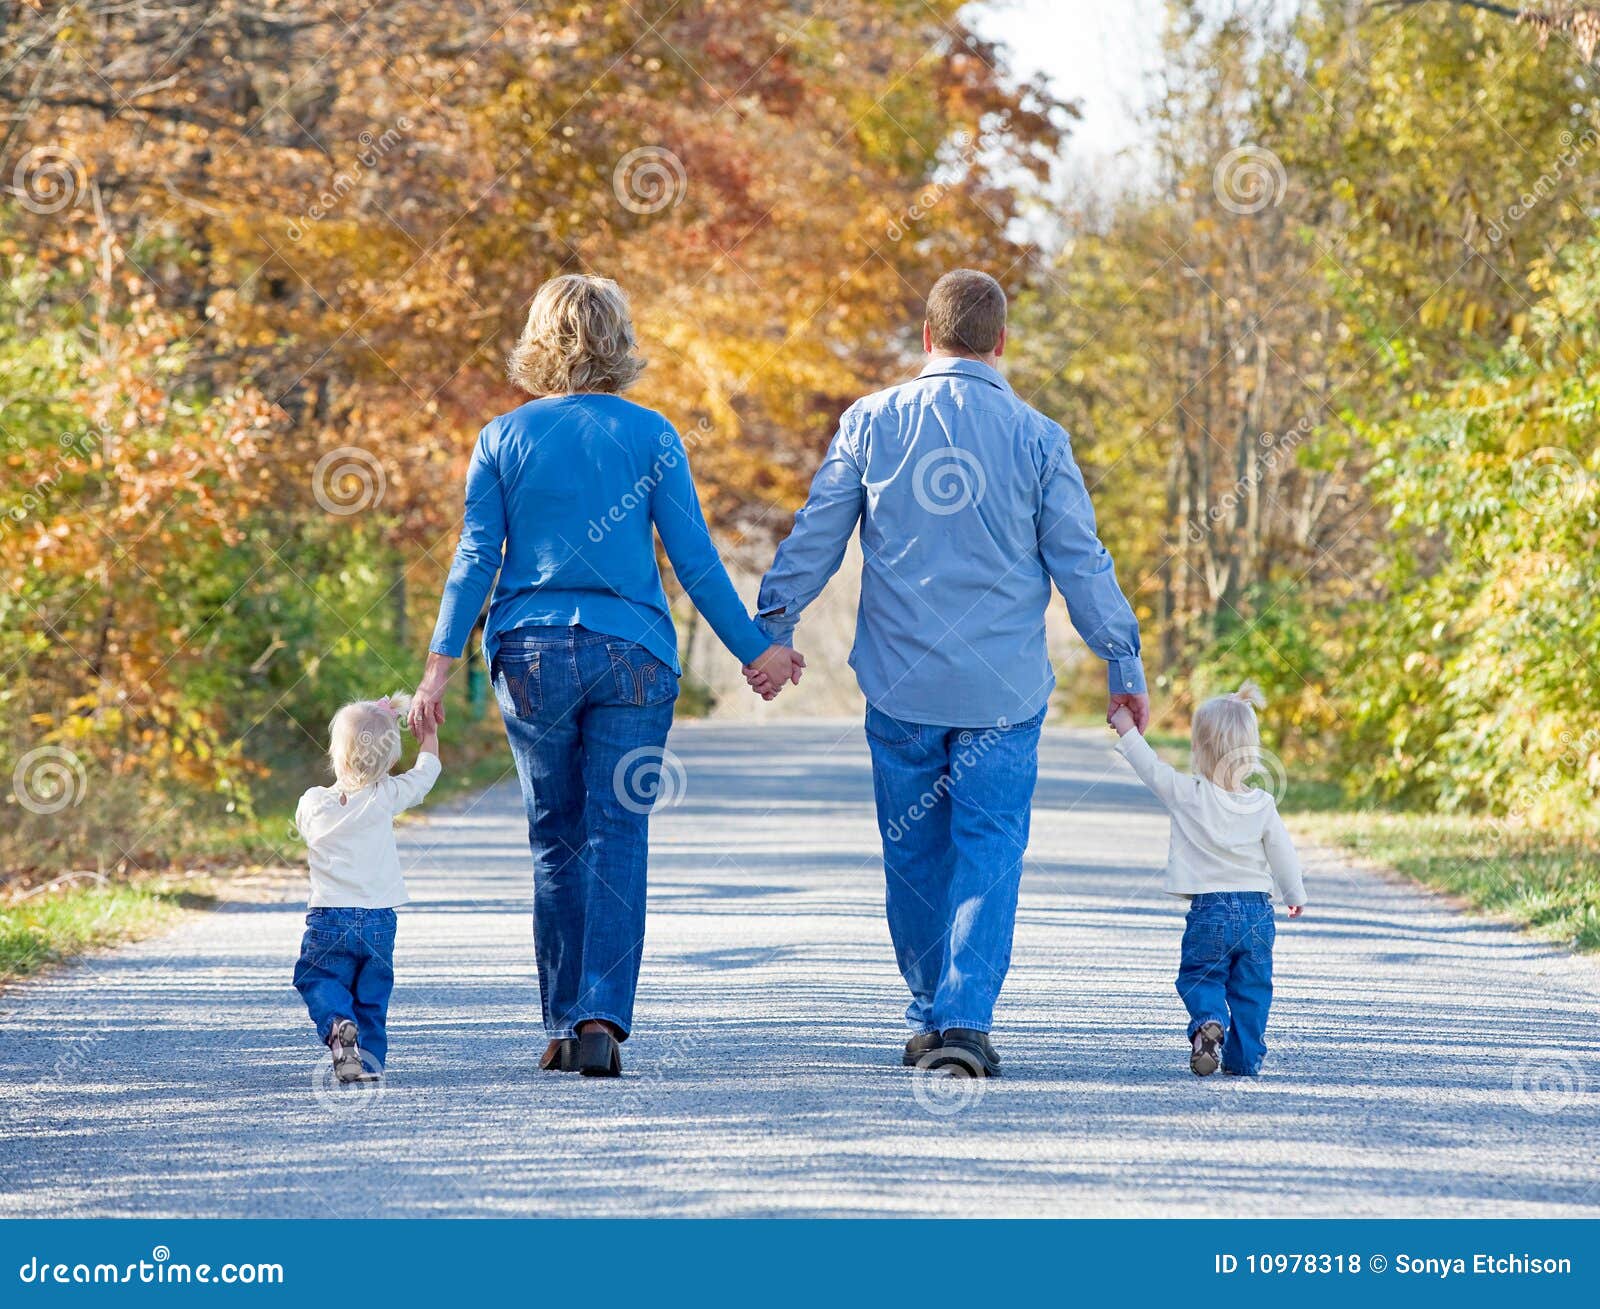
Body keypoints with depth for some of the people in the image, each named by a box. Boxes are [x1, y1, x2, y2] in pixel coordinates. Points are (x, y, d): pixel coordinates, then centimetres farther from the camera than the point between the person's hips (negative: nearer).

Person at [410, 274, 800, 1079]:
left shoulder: (503, 438, 3)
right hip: (630, 651, -1)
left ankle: (564, 1026, 13)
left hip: (531, 653, 1)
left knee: (556, 843, 11)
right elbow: (693, 559, 0)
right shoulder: (651, 436, 0)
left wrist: (440, 664, -2)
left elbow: (475, 558, -2)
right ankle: (602, 1020, -14)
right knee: (618, 839, -2)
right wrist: (754, 650, 7)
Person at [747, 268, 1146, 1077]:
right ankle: (965, 1018, -12)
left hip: (899, 683, 1)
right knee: (989, 851, 1)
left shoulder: (872, 424, 0)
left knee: (914, 852, 12)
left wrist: (772, 630, 16)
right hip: (1002, 688, -1)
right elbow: (1080, 562, 0)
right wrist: (1124, 665, 9)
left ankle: (929, 1015, 21)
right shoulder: (1036, 438, -3)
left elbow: (814, 538, 4)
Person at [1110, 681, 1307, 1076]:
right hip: (1257, 910, 3)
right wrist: (1295, 895, 21)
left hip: (1209, 911, -3)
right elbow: (1282, 853, 6)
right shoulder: (1262, 805, -1)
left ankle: (1209, 1020, -21)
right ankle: (1246, 1056, 9)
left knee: (1200, 977, 8)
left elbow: (1152, 768, -1)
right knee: (1251, 988, 11)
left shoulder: (1189, 795, -11)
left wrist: (1128, 731, 13)